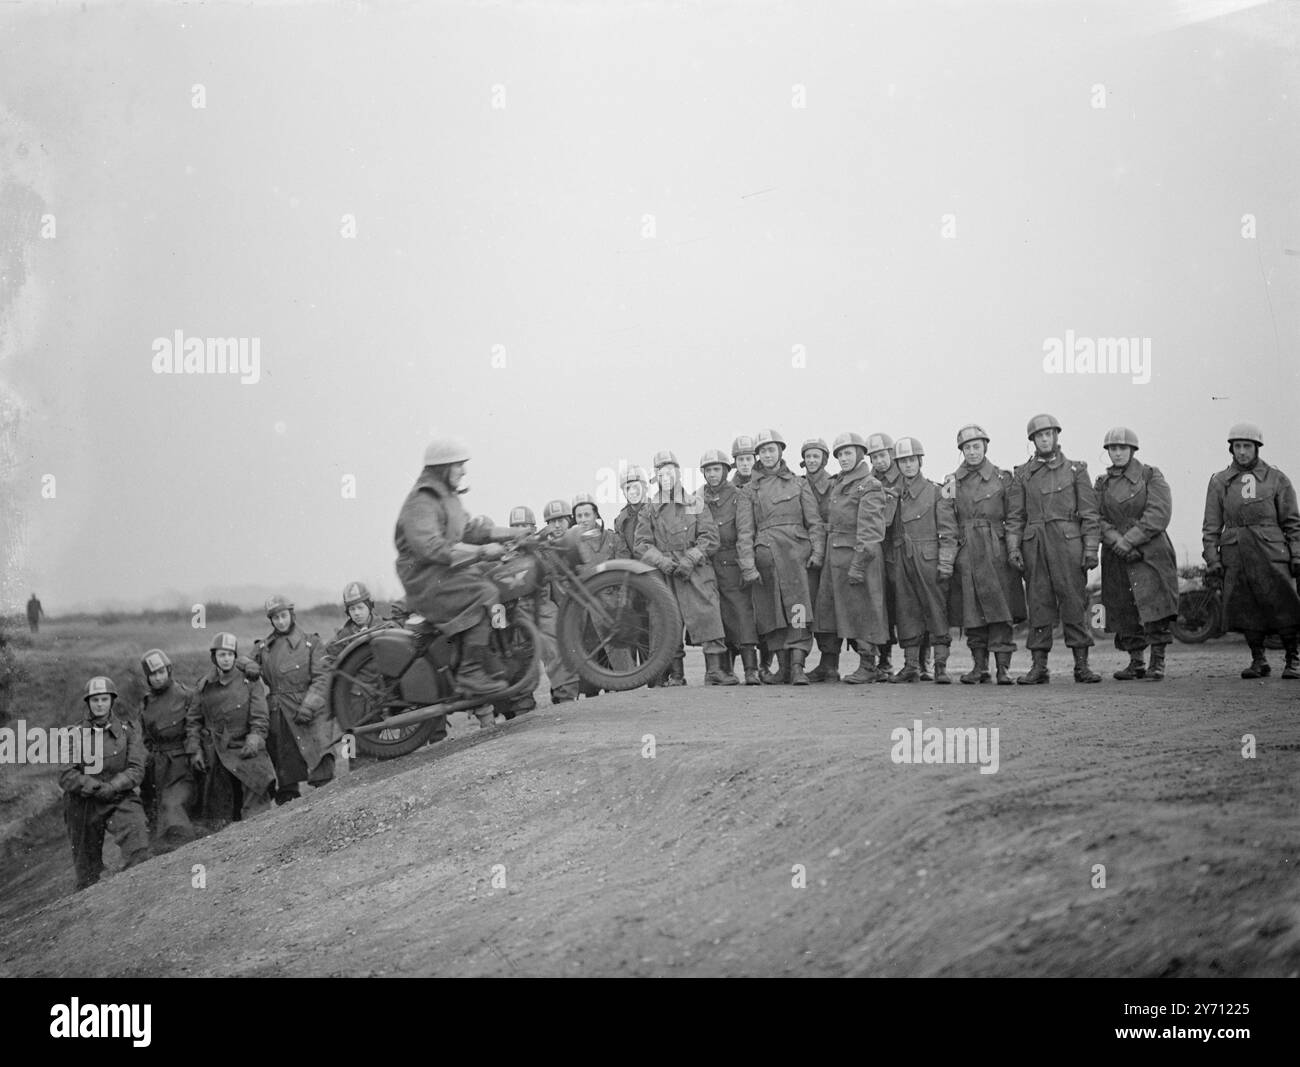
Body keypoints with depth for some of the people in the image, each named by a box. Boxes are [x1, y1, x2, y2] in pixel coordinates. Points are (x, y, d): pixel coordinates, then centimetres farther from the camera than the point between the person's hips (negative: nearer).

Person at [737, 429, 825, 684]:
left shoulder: (798, 484, 11)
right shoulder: (750, 490, 12)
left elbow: (815, 522, 8)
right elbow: (745, 531, 6)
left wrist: (817, 551, -5)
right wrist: (748, 565, -4)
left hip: (795, 551, -1)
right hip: (765, 555, 1)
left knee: (798, 609, -12)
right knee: (772, 613, 2)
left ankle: (797, 666, -18)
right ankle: (783, 668, 8)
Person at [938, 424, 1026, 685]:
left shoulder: (1002, 478, 5)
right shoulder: (952, 482, 9)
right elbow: (946, 524, 4)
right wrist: (945, 560, -4)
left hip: (996, 553, -2)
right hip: (966, 554, 2)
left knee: (1000, 611, -7)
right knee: (972, 613, 3)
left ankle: (1003, 667, -7)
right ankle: (980, 667, 11)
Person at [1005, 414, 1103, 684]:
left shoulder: (1076, 470, 8)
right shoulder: (1022, 474, 12)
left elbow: (1090, 513, 4)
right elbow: (1015, 516, 9)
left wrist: (1091, 548, -4)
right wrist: (1013, 548, -2)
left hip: (1068, 543, -1)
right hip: (1034, 545, 1)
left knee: (1074, 602, -3)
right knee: (1038, 606, 1)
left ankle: (1082, 666, 2)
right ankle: (1039, 667, 3)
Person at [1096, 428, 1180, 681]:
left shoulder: (1151, 476, 2)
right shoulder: (1102, 483, 13)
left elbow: (1159, 515, -9)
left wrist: (1130, 539, -15)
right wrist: (1116, 540, -15)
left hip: (1150, 553, -4)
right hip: (1116, 556, 4)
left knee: (1155, 607, -12)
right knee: (1124, 612, 3)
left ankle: (1158, 663, -6)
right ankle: (1135, 663, 13)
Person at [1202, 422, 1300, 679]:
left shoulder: (1277, 479, 7)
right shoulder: (1219, 482, 10)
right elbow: (1211, 525, 9)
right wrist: (1212, 559, 0)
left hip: (1271, 552, -2)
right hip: (1235, 556, 2)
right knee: (1245, 608, 1)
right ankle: (1258, 662, 11)